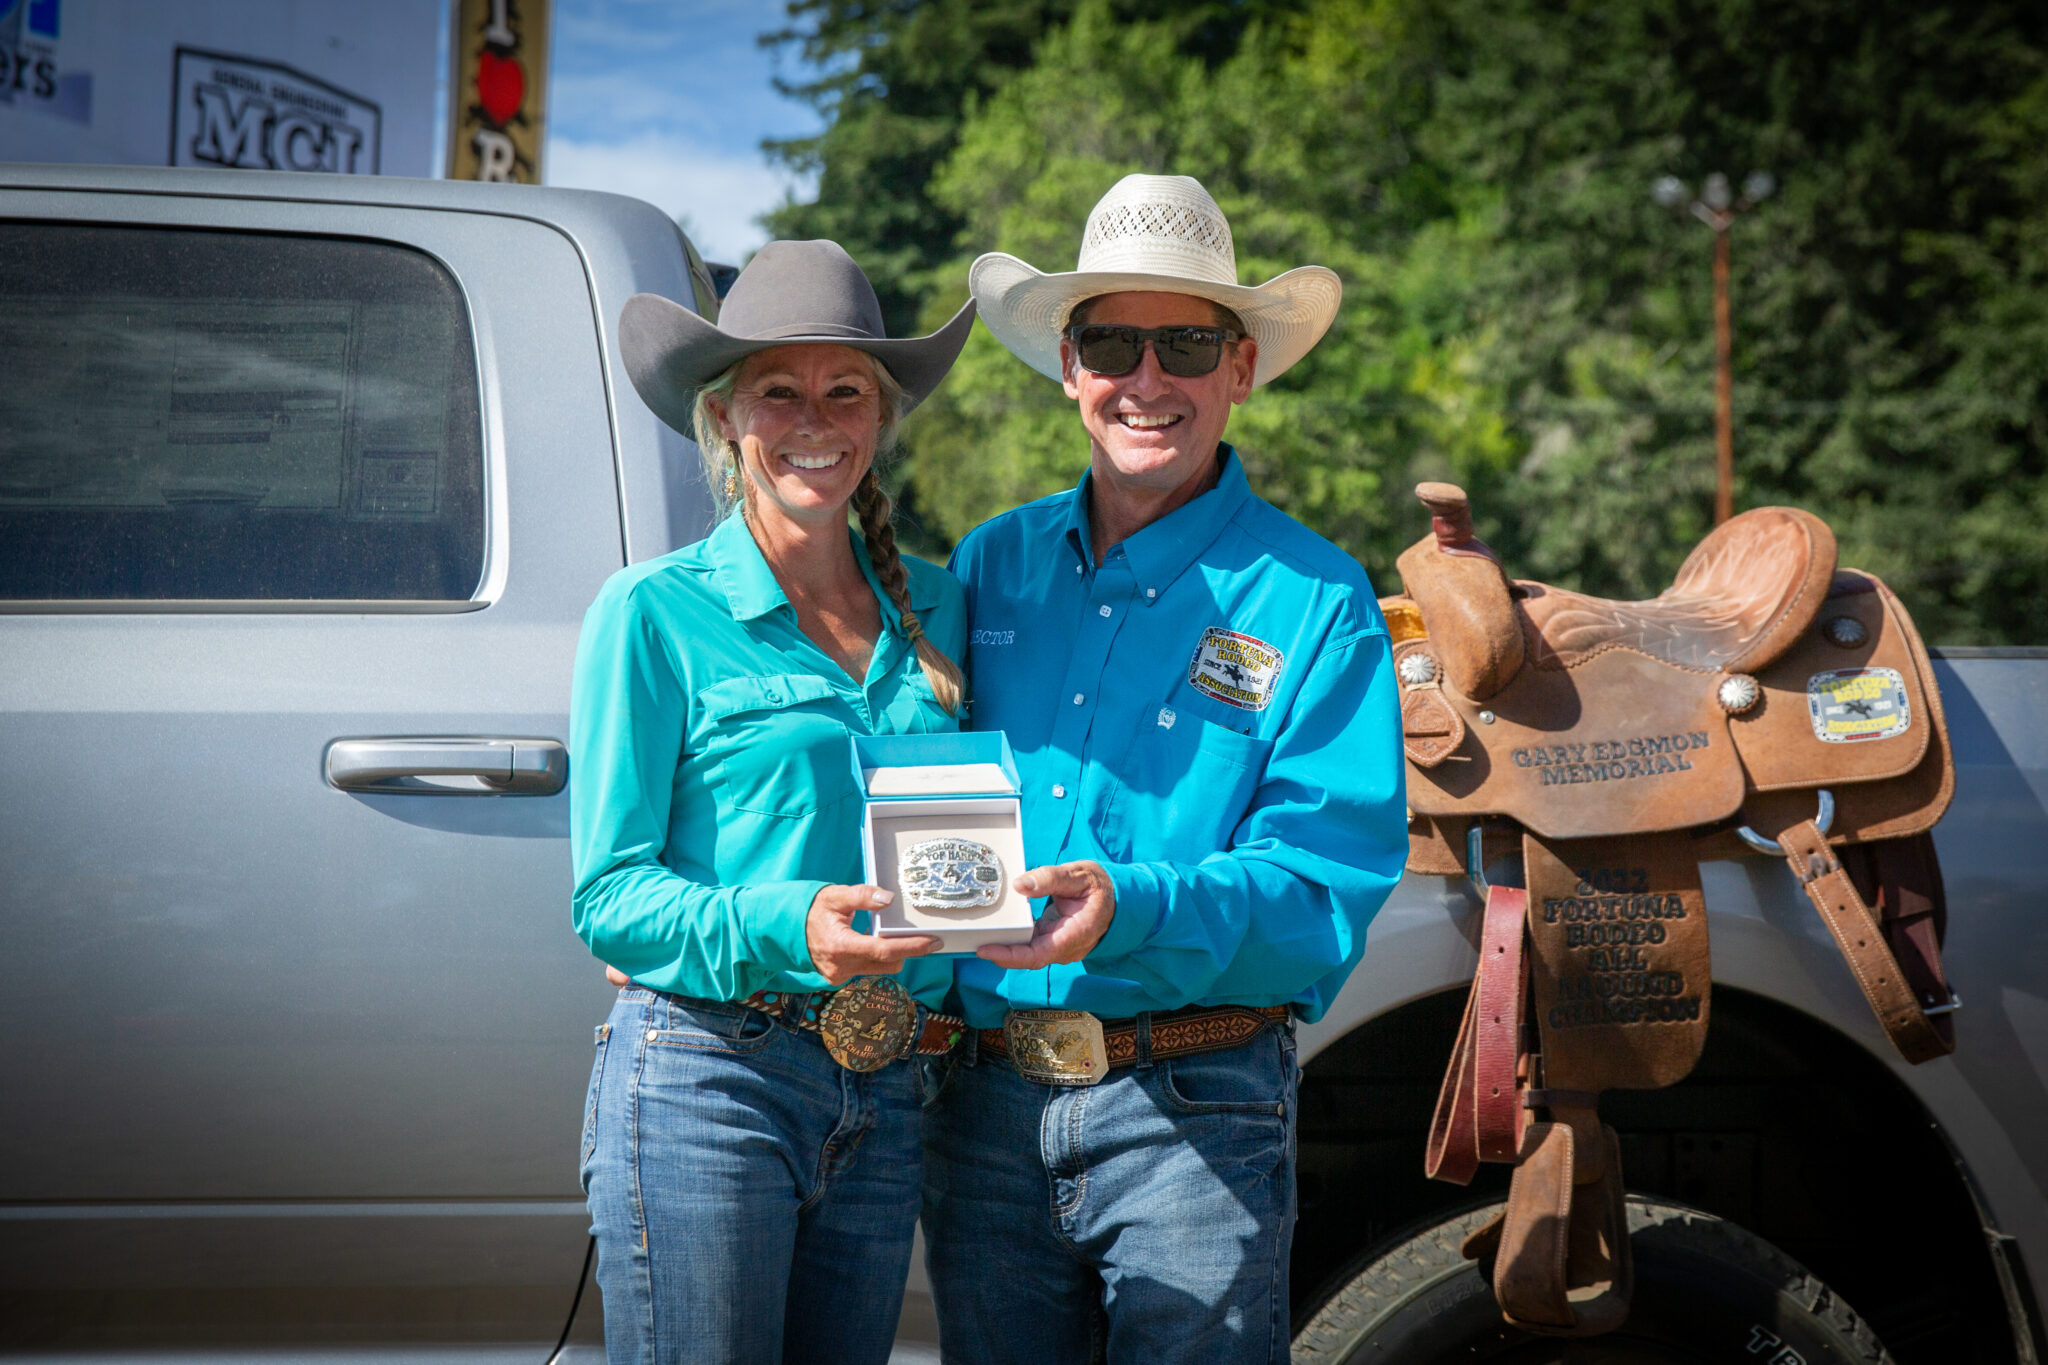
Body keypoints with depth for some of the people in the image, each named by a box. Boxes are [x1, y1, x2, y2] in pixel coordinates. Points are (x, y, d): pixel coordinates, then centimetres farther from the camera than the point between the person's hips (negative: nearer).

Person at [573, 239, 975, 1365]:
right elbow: (609, 897, -6)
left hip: (884, 1098, 5)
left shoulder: (933, 607, 12)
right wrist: (784, 926, -22)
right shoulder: (654, 612, -3)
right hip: (705, 1080, -5)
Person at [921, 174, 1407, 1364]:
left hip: (1193, 1119, -4)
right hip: (984, 1106, 4)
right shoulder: (990, 565, 10)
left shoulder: (1314, 601, -3)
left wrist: (1132, 910, -27)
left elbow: (1326, 894, -11)